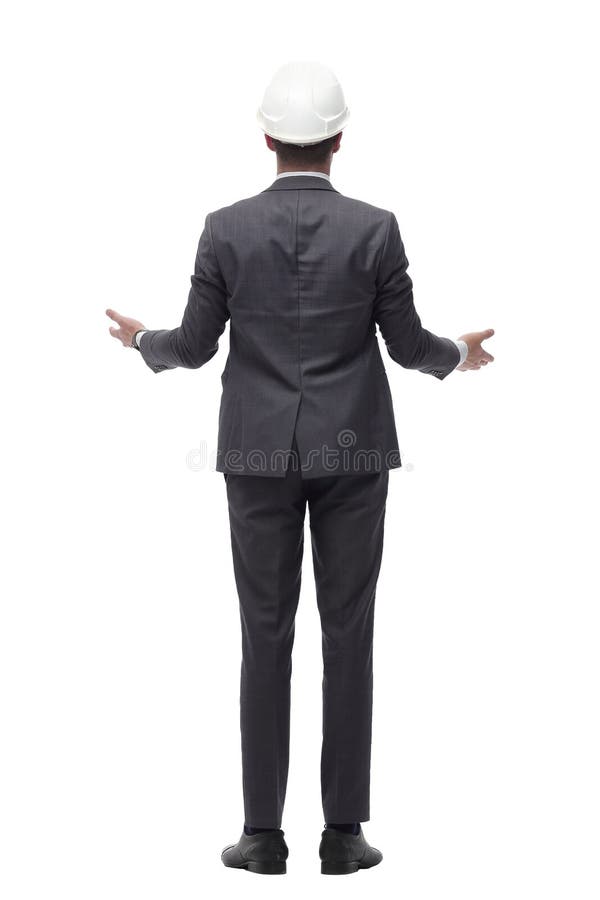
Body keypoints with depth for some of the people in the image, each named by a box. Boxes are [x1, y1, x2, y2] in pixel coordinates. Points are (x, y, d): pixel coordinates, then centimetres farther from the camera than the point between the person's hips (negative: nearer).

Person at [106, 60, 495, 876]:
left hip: (259, 453, 1)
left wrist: (142, 341, 22)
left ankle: (264, 833, 7)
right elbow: (409, 345, 0)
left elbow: (194, 348, -1)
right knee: (347, 637, 4)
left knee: (266, 638, 5)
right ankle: (343, 832, 7)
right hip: (353, 452, 0)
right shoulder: (375, 228, -6)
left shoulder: (226, 228, -5)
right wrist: (459, 355, 23)